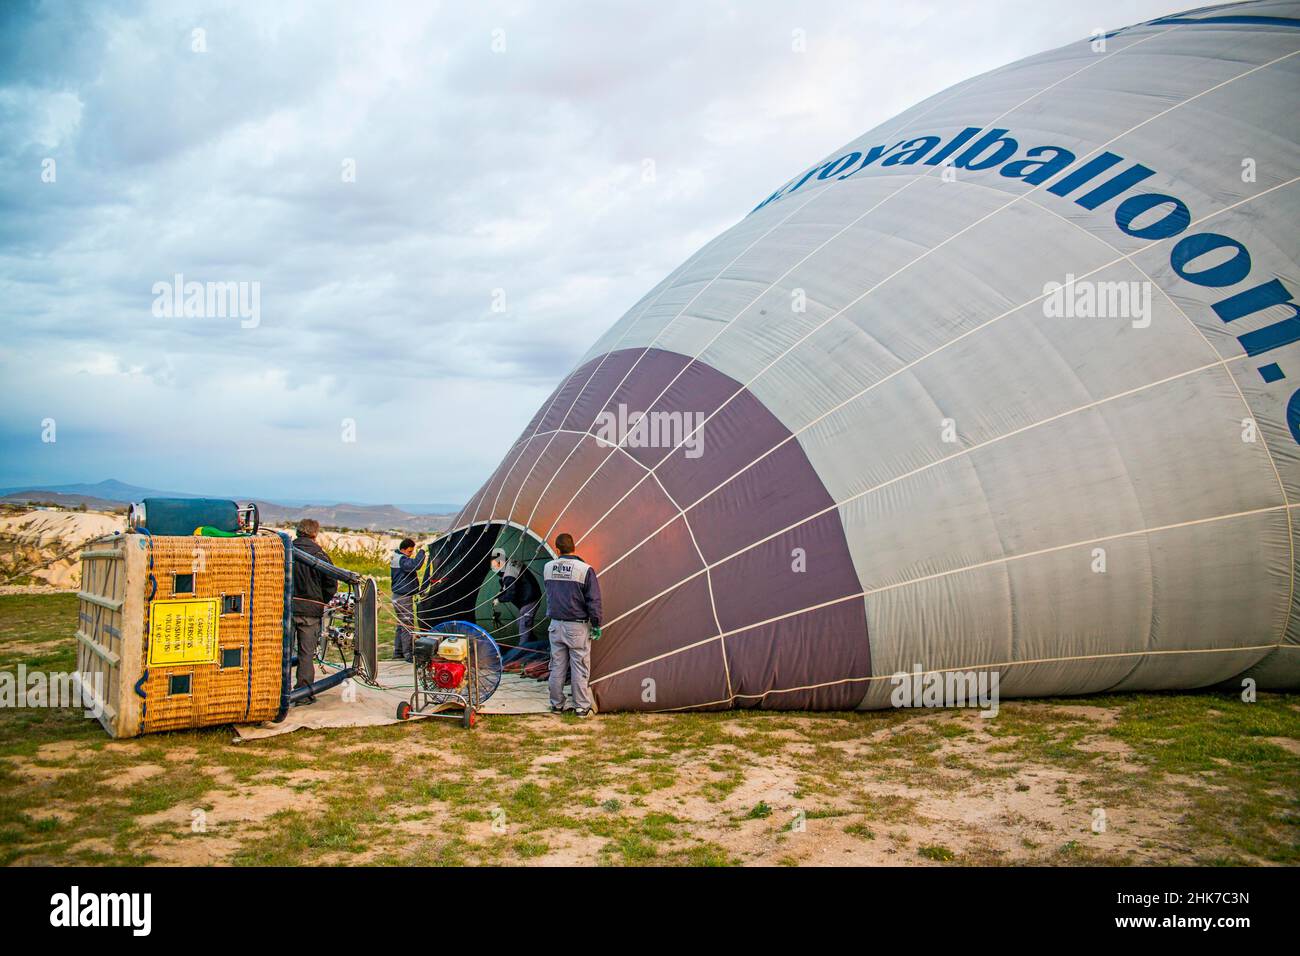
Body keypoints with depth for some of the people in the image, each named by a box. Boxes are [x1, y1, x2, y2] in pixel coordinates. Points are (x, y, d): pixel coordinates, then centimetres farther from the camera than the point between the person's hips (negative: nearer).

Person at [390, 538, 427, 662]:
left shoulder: (396, 558, 14)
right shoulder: (402, 560, -19)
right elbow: (416, 565, -37)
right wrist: (422, 553, -23)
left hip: (398, 596, 11)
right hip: (404, 598, -11)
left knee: (401, 624, 17)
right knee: (408, 625, -7)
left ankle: (398, 652, 24)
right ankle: (408, 654, -5)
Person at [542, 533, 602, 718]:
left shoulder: (548, 568, 0)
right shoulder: (585, 570, -14)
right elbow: (594, 601, -11)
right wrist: (596, 625, -2)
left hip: (556, 624, 4)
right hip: (577, 626, -4)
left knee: (557, 666, 13)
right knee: (579, 668, 4)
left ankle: (556, 705, 22)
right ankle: (581, 707, 10)